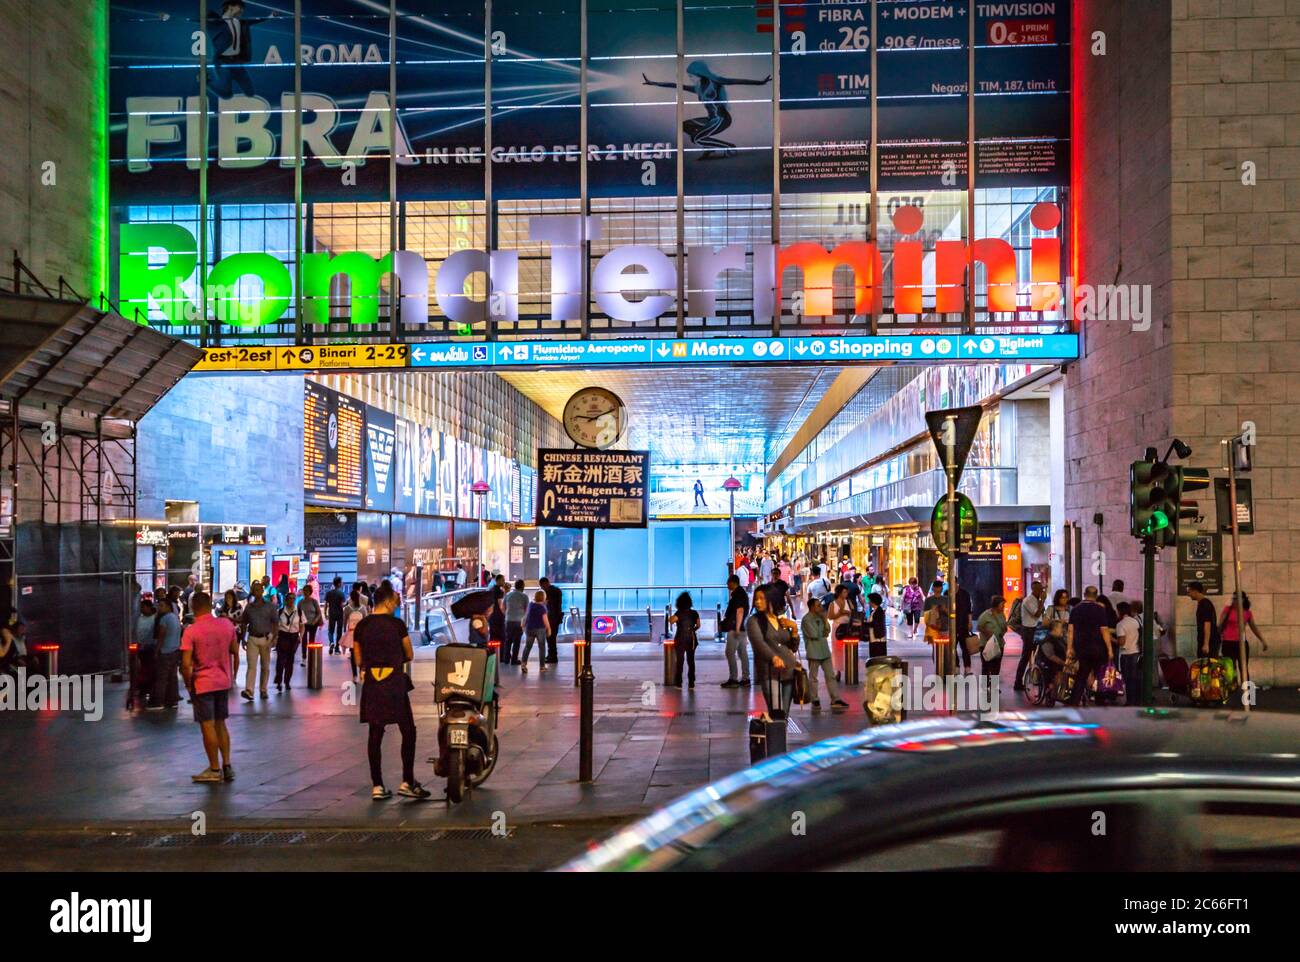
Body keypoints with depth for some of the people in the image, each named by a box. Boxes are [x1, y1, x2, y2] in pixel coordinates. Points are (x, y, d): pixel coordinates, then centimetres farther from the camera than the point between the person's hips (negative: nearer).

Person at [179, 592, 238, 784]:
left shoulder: (191, 631, -15)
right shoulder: (226, 624, -1)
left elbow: (186, 664, -19)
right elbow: (235, 650, 8)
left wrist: (188, 683, -5)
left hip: (203, 684, -5)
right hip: (224, 681, 5)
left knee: (208, 726, 3)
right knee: (220, 725, 16)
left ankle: (215, 770, 9)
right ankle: (227, 766, 16)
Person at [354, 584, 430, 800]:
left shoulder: (361, 626, 4)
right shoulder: (397, 624, -7)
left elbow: (359, 660, 10)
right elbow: (410, 655, 3)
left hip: (371, 685, 4)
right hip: (394, 684, -4)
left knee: (375, 735, 7)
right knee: (408, 732, 7)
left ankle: (377, 786, 8)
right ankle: (407, 782, 6)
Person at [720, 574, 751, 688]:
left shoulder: (737, 594, -14)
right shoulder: (742, 593, 16)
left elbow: (740, 611, -21)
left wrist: (737, 628, -24)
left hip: (735, 628, -10)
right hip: (741, 628, 10)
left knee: (730, 653, -8)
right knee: (742, 653, 9)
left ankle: (733, 679, -9)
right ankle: (745, 678, 10)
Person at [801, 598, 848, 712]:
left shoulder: (820, 617, 12)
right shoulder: (806, 619, -11)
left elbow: (827, 631, 7)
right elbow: (814, 634, -18)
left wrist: (825, 619, -4)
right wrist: (823, 635, -1)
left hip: (824, 650, 7)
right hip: (813, 652, -7)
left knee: (830, 675, 4)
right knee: (813, 677, 3)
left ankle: (835, 699, 5)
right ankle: (815, 701, 11)